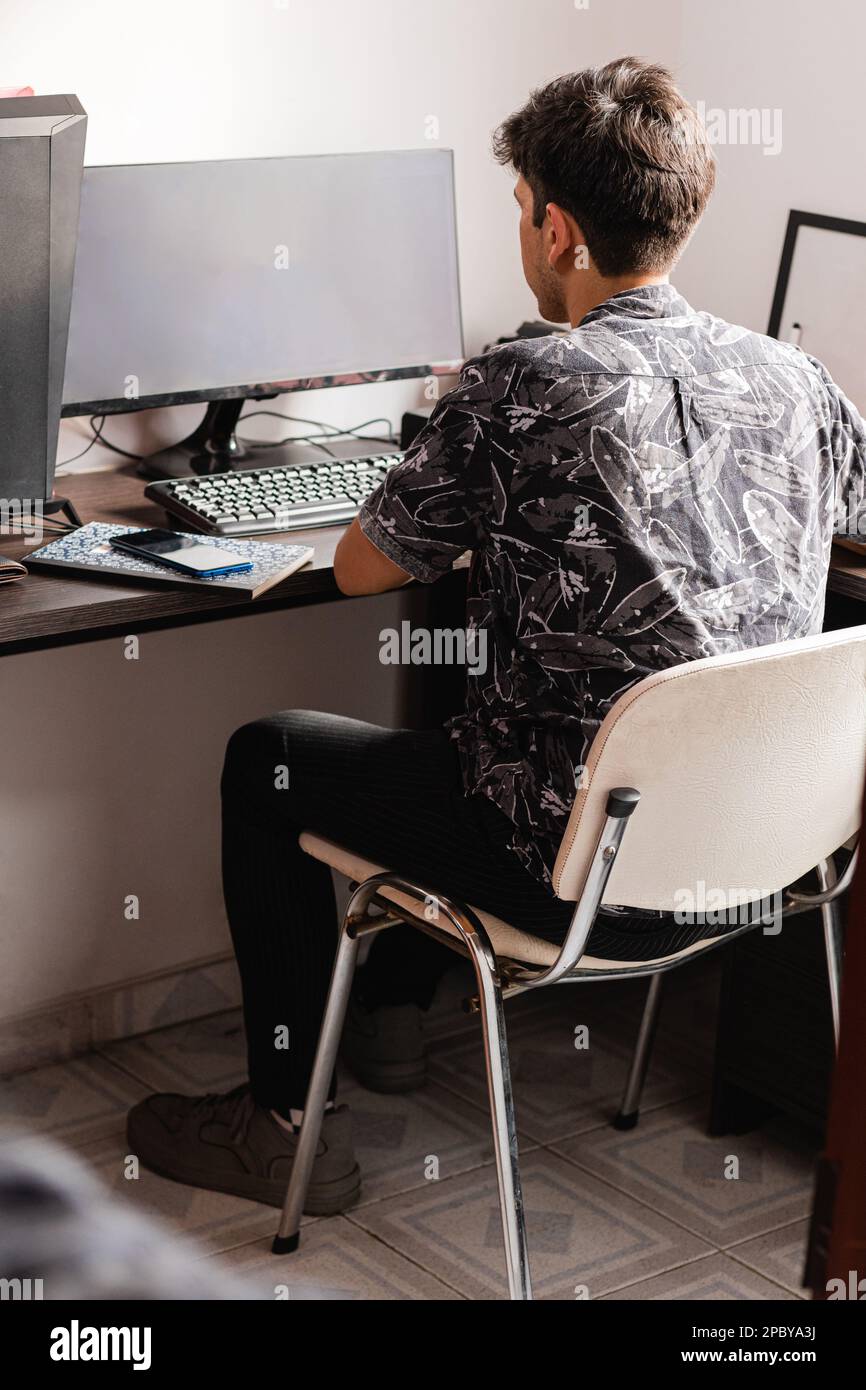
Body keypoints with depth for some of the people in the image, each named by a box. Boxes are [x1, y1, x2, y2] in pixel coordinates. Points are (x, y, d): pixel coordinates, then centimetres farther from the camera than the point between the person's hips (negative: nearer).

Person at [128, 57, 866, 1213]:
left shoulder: (520, 392, -19)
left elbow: (360, 567, -6)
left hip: (587, 876, -7)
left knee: (266, 759, 15)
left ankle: (286, 1123, 23)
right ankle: (392, 1010, 45)